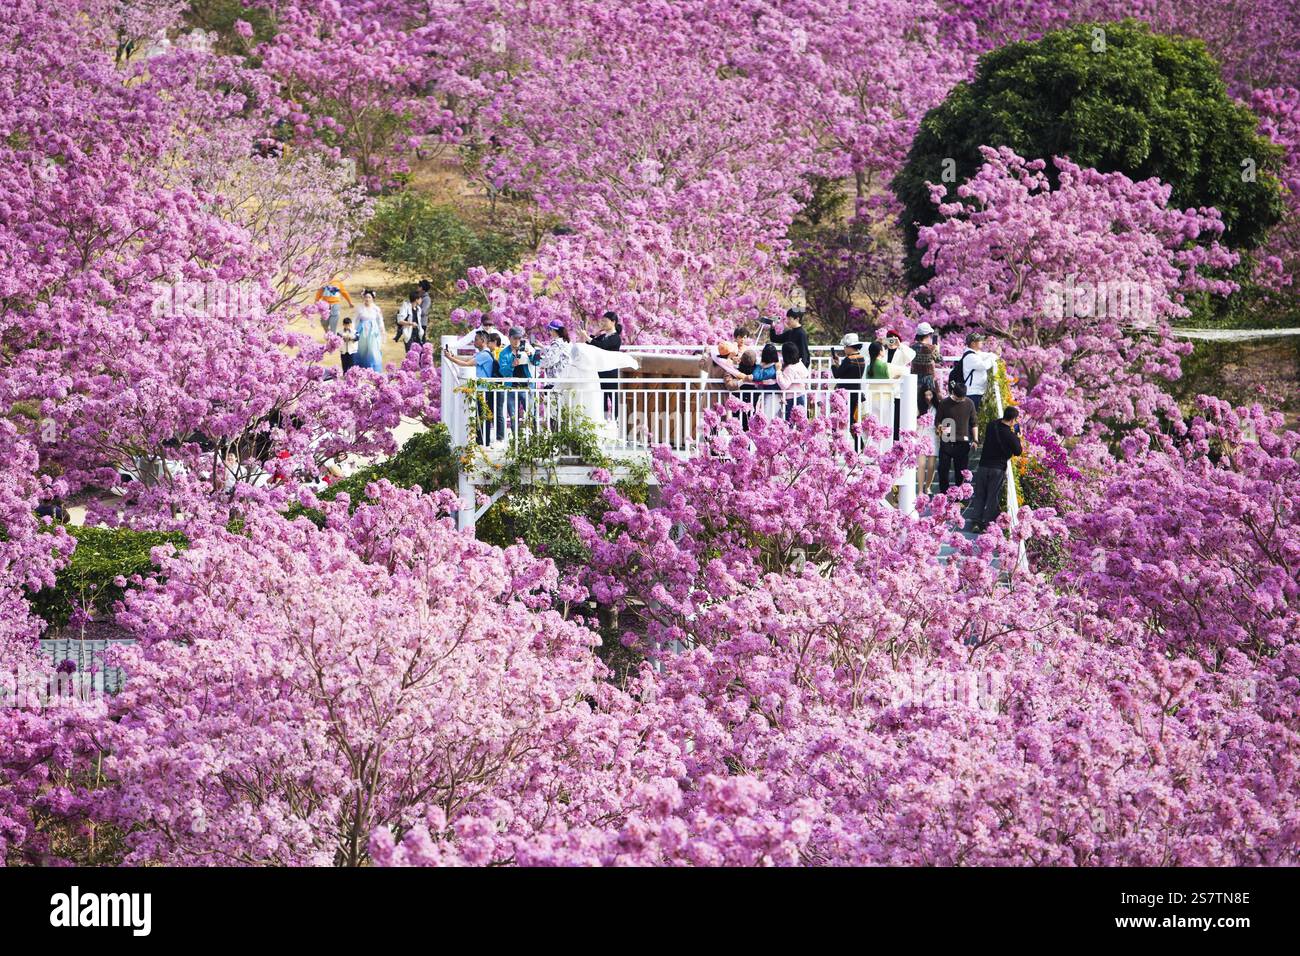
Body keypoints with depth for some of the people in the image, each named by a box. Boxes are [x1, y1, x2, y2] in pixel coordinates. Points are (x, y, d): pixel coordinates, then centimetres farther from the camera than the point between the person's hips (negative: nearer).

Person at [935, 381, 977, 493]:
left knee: (961, 471, 2)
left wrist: (975, 439, 4)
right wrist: (942, 428, -19)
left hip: (963, 442, 1)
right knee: (943, 469, -3)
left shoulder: (969, 403, 5)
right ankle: (943, 494, 5)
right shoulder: (944, 404, 0)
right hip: (946, 441, -1)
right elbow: (937, 422, 4)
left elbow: (973, 423, 12)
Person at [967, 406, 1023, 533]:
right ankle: (986, 524, 2)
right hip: (998, 469, -4)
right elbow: (1018, 451, -5)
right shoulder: (1009, 435, -15)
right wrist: (1017, 438, 7)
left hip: (983, 466, 4)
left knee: (979, 495, 10)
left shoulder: (992, 426, 0)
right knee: (993, 498, 5)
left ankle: (975, 522, 3)